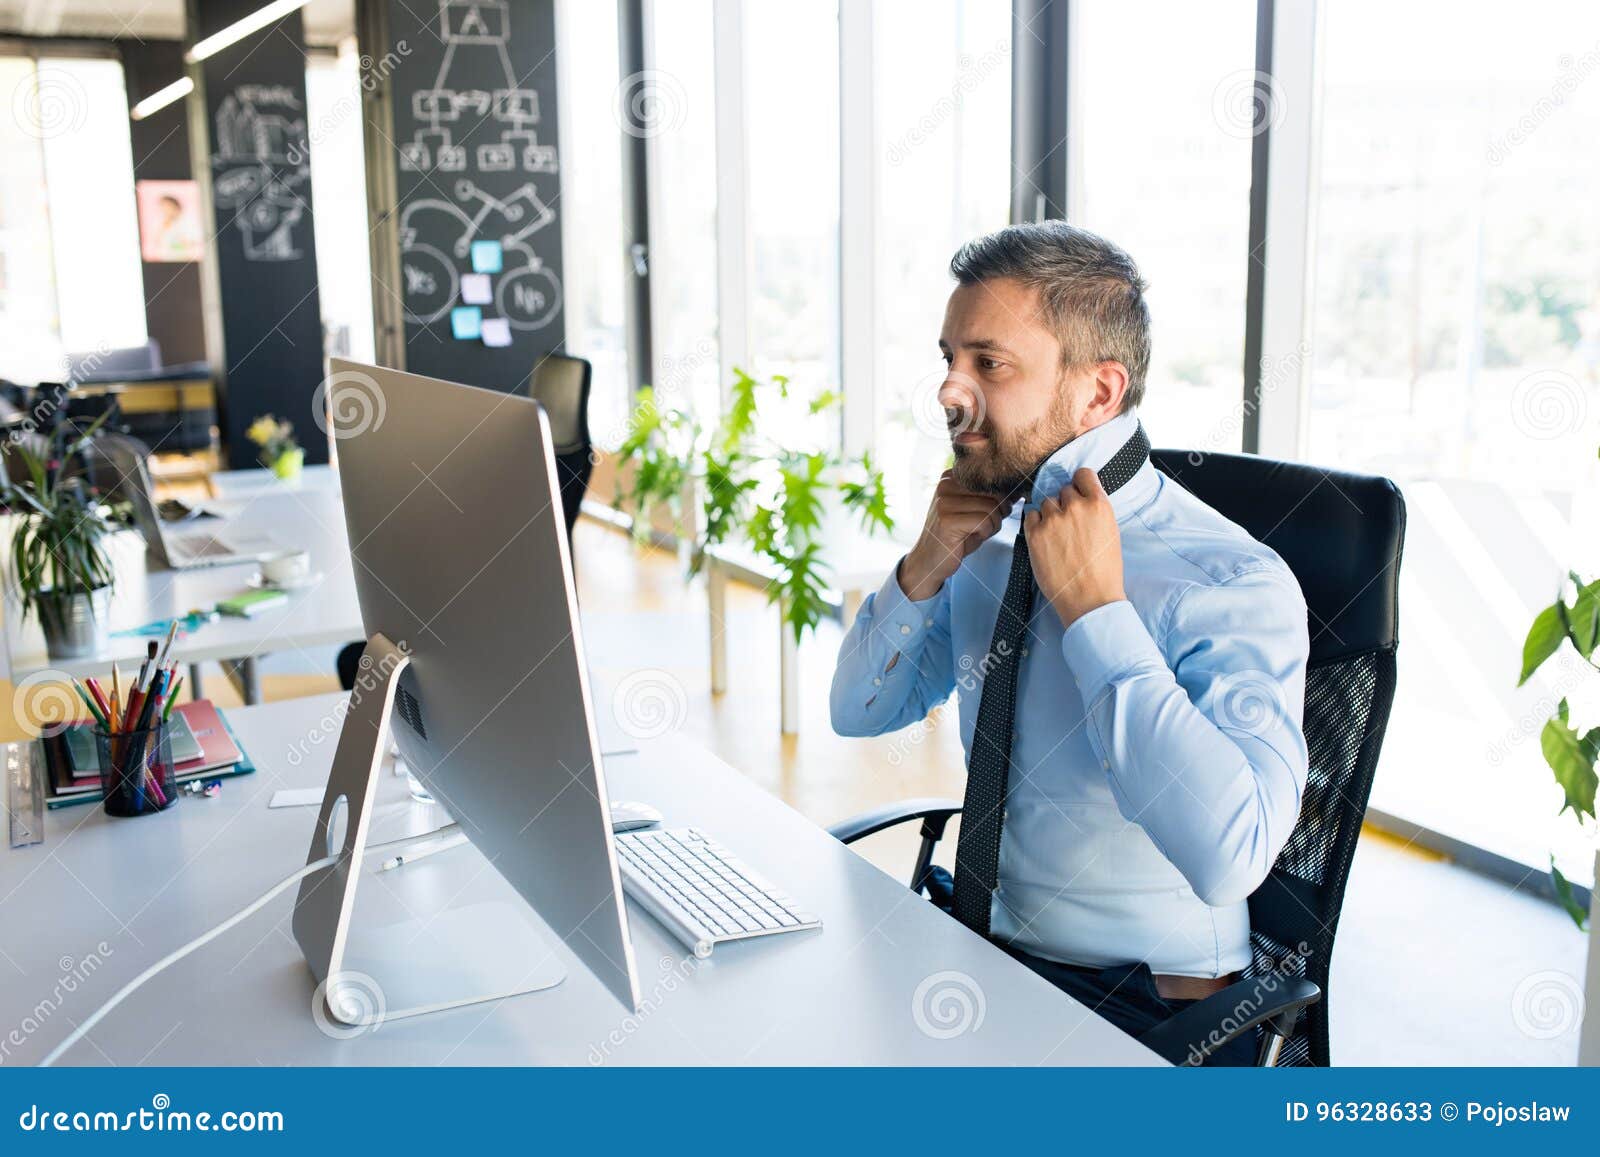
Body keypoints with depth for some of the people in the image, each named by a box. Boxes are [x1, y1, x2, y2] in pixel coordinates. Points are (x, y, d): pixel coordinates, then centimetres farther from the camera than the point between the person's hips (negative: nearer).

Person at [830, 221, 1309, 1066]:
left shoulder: (1232, 585, -19)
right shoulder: (995, 537, 1)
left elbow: (1229, 858, -33)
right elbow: (858, 713, 11)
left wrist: (1095, 608, -27)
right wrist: (925, 568, -7)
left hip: (1135, 1000, -6)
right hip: (971, 934, 6)